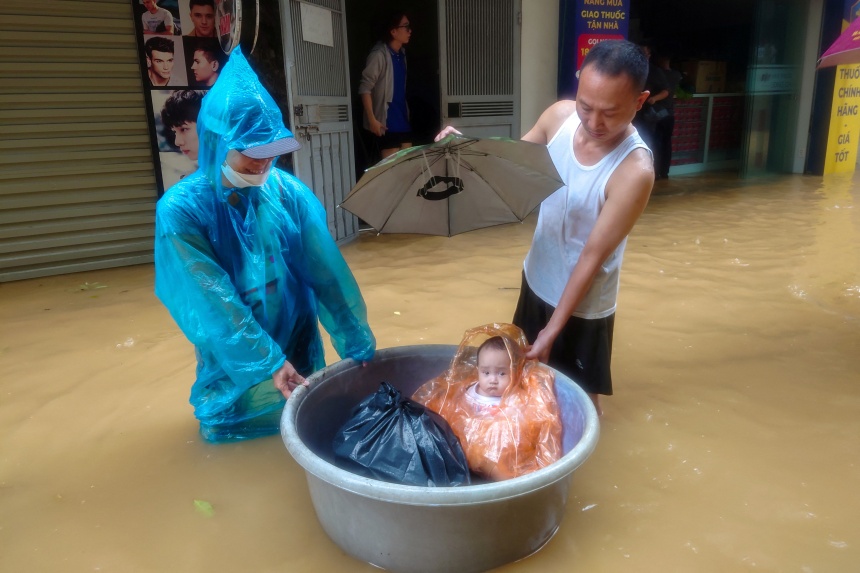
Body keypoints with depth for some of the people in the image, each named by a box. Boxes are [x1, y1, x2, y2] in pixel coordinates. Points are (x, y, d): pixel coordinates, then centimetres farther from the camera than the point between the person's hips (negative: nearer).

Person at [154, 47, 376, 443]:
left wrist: (358, 347, -13)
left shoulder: (290, 192, -11)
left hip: (300, 356, 3)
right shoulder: (180, 209, -19)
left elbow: (327, 273, -13)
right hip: (235, 366, -2)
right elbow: (212, 300, -23)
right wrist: (268, 362, -27)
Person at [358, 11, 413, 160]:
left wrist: (406, 113, 15)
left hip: (403, 119, 8)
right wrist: (372, 119, -20)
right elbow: (365, 88, -16)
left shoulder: (401, 54, 11)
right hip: (386, 121, -8)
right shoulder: (379, 54, -13)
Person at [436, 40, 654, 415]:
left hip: (583, 305, -5)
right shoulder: (560, 115, -13)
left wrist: (553, 330, -21)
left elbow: (593, 256, -25)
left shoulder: (634, 170, -29)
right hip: (536, 280, 6)